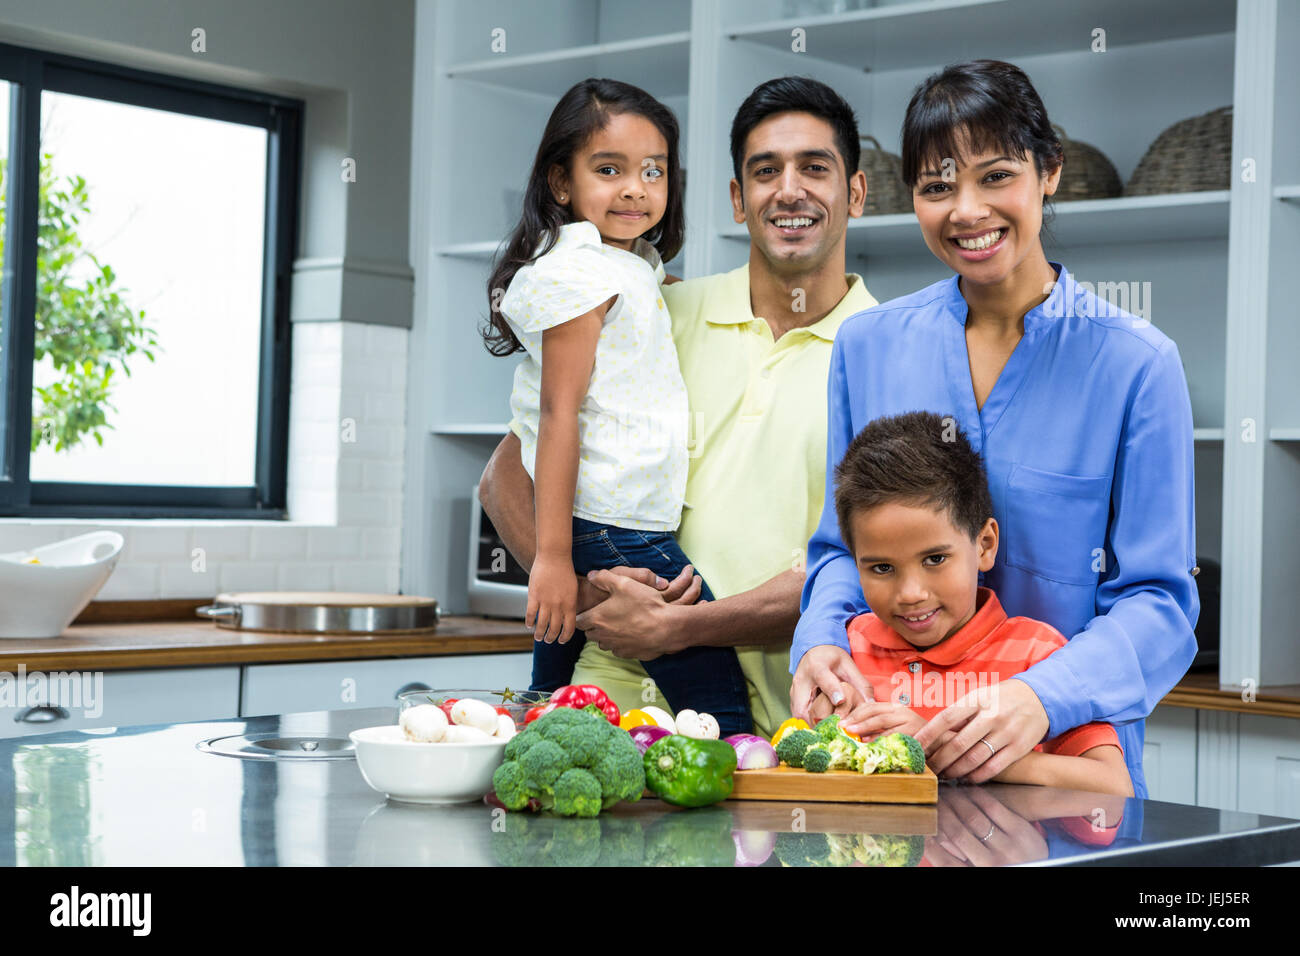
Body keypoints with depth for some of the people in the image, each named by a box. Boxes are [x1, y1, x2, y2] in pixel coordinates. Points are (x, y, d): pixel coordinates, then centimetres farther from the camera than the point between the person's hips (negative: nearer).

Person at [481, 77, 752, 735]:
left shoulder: (636, 268, 17)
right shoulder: (580, 272, -12)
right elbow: (560, 414, -17)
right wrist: (552, 555, -20)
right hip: (613, 530, -10)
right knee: (720, 705, -9)